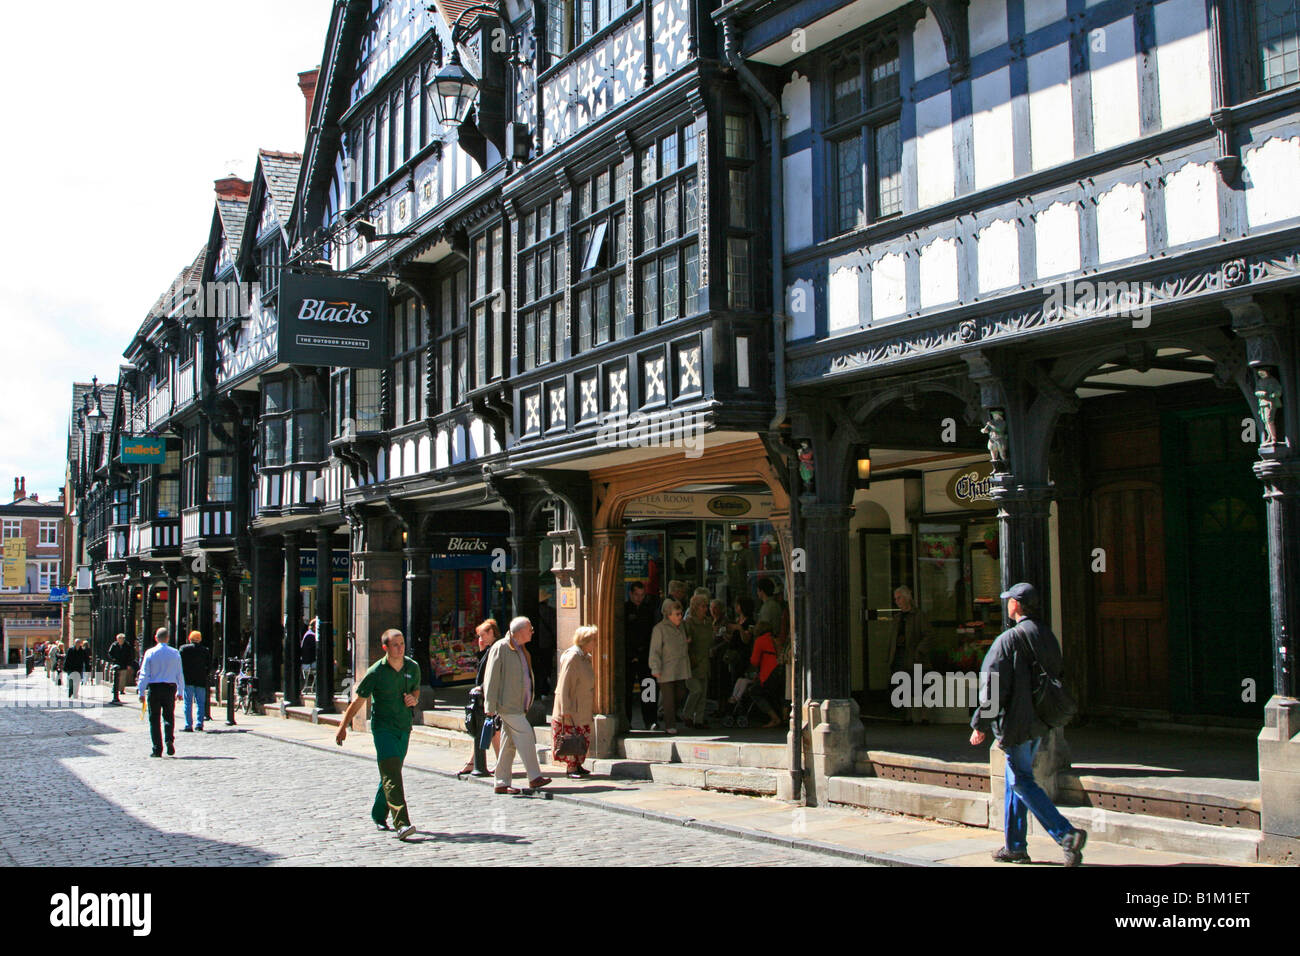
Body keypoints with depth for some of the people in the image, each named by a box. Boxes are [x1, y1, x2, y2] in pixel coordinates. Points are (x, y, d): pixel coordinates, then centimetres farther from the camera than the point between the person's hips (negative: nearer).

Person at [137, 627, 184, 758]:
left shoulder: (150, 653, -4)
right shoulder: (175, 653, 2)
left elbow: (144, 674, -4)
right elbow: (179, 674, 6)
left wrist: (141, 692, 0)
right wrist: (179, 692, 14)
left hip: (154, 688, -1)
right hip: (170, 688, 1)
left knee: (154, 719, 6)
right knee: (169, 716, 13)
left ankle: (157, 749, 4)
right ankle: (169, 739, -12)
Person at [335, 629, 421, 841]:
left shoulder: (413, 667, 3)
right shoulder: (376, 672, -11)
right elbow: (358, 701, -2)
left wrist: (414, 698, -3)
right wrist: (343, 727, 2)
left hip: (404, 728, 5)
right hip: (382, 727, -5)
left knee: (391, 774, 13)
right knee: (392, 775, -15)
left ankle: (379, 816, 31)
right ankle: (402, 823, -22)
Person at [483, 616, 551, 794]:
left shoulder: (521, 650, 17)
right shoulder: (501, 648, -9)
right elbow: (491, 677, -12)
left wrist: (526, 705, 24)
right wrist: (490, 706, -15)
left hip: (519, 705, 9)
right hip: (507, 704, -9)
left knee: (510, 743, 8)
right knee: (526, 735, -13)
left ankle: (502, 783, 11)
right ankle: (534, 777, -9)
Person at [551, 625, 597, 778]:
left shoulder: (586, 657, 11)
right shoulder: (572, 657, -17)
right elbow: (564, 686, -19)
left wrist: (592, 707, 19)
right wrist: (566, 710, -21)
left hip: (584, 710, 9)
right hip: (571, 710, -9)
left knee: (584, 739, 10)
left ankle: (578, 765, 20)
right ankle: (571, 768, 5)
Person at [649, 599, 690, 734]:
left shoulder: (680, 628, 15)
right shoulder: (659, 629, -8)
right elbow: (655, 651, -11)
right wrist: (656, 668, -19)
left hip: (680, 671, 7)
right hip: (666, 672, -7)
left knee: (678, 697, 7)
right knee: (669, 699, -8)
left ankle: (669, 724, 18)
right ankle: (670, 726, -5)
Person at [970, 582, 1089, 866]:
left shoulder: (1008, 640, -15)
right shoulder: (1048, 637, 10)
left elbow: (993, 685, -17)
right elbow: (1056, 677, 17)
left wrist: (980, 725, -12)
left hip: (1017, 723, -8)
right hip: (1040, 723, 8)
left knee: (1022, 782, -3)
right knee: (1016, 781, 16)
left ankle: (1066, 834, -14)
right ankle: (1015, 847, 20)